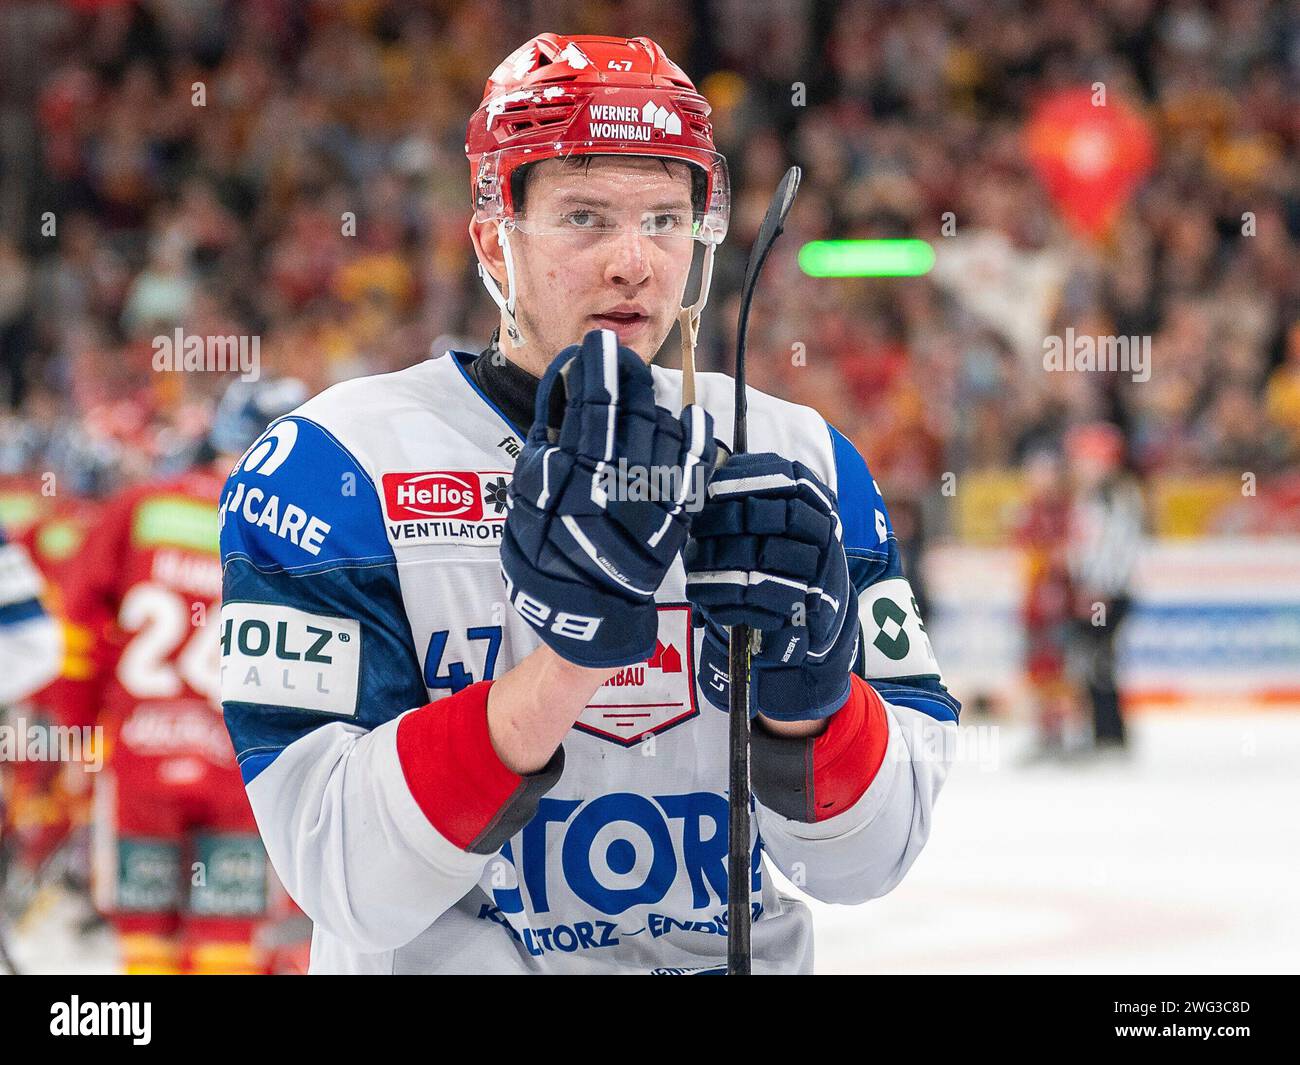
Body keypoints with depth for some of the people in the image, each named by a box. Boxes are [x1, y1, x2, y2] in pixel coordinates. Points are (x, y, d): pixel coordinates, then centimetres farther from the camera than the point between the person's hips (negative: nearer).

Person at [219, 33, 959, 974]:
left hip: (748, 956, 3)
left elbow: (867, 864, 3)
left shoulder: (800, 464, 4)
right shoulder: (339, 467, -6)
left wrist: (804, 693, -15)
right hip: (449, 963, -3)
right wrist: (568, 659, -24)